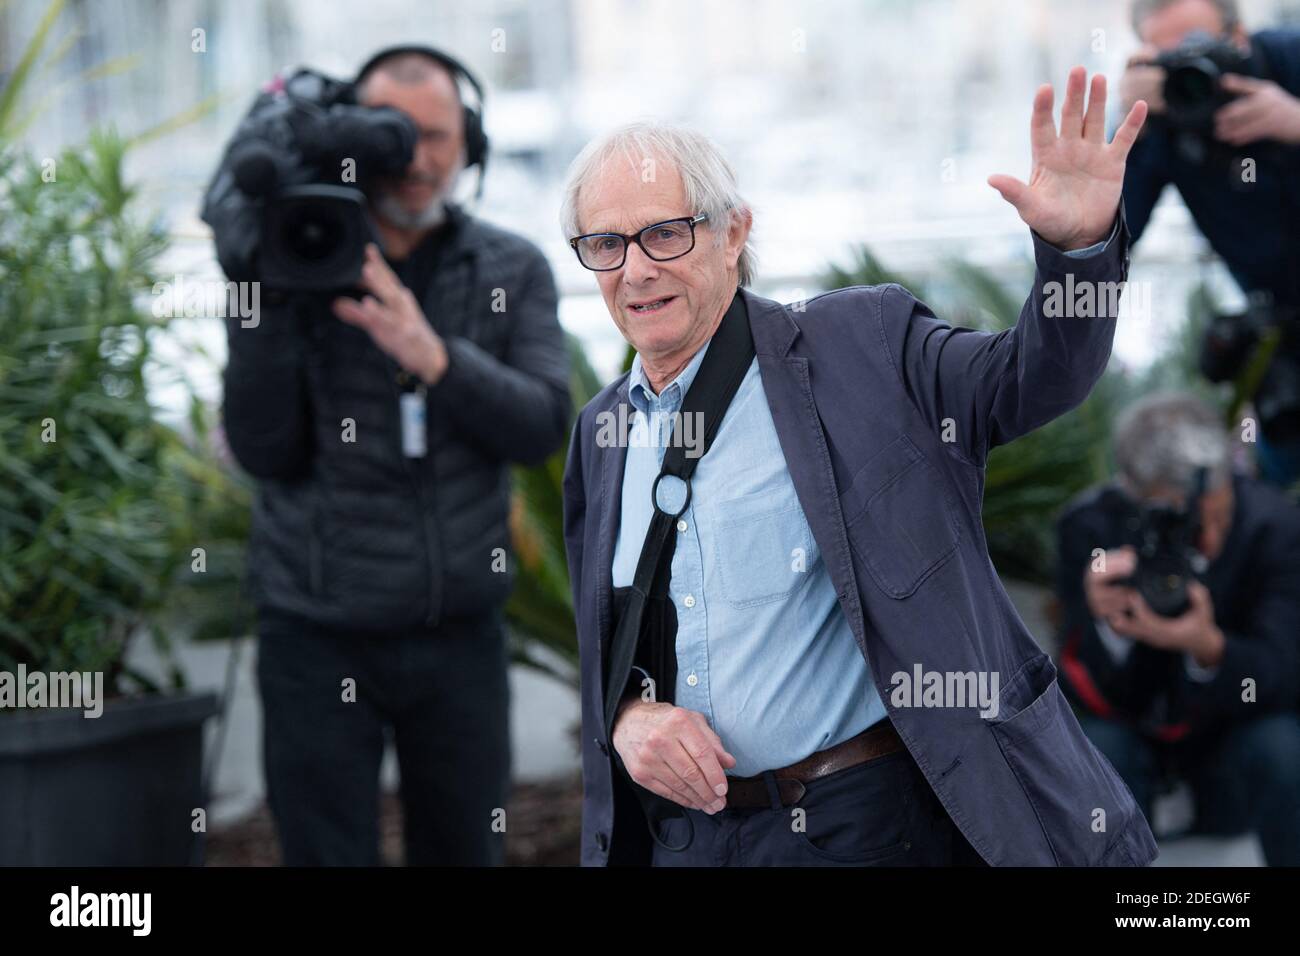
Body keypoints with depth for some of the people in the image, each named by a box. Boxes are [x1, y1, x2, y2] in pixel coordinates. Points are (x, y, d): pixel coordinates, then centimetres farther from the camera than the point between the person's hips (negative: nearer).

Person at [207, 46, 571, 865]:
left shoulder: (513, 270, 2)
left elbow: (544, 427, -10)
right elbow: (263, 451, -9)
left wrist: (431, 357, -26)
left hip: (461, 637, 2)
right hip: (319, 640, -2)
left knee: (465, 848, 11)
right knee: (327, 852, 4)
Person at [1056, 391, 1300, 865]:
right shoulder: (1088, 527, -21)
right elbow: (1100, 698, -20)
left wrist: (1209, 647, -47)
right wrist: (1108, 626, -43)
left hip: (1233, 728, 1)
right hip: (1129, 725, 0)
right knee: (1096, 747, -32)